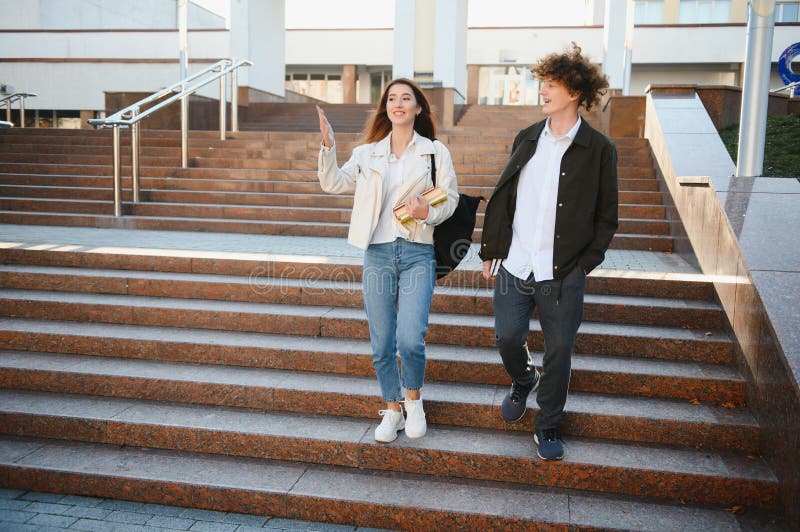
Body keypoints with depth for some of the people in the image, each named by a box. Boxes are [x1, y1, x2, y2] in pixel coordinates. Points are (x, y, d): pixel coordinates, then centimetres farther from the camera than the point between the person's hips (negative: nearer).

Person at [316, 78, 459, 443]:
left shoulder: (435, 152, 6)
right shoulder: (367, 153, 11)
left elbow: (450, 198, 6)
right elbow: (333, 184, 5)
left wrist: (428, 213, -13)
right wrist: (328, 146, -7)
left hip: (417, 252, -2)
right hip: (377, 253, 2)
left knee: (410, 340, -14)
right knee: (382, 344, 6)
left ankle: (413, 398, 16)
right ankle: (392, 410, 27)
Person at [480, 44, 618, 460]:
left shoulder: (598, 149, -2)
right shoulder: (527, 139, 9)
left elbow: (606, 217, 2)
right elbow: (503, 196, 12)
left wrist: (586, 262, -5)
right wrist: (491, 249, 8)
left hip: (563, 273, -3)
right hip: (514, 266, 3)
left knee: (558, 351, 6)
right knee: (507, 337, 7)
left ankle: (548, 426, 26)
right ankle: (523, 380, 41)